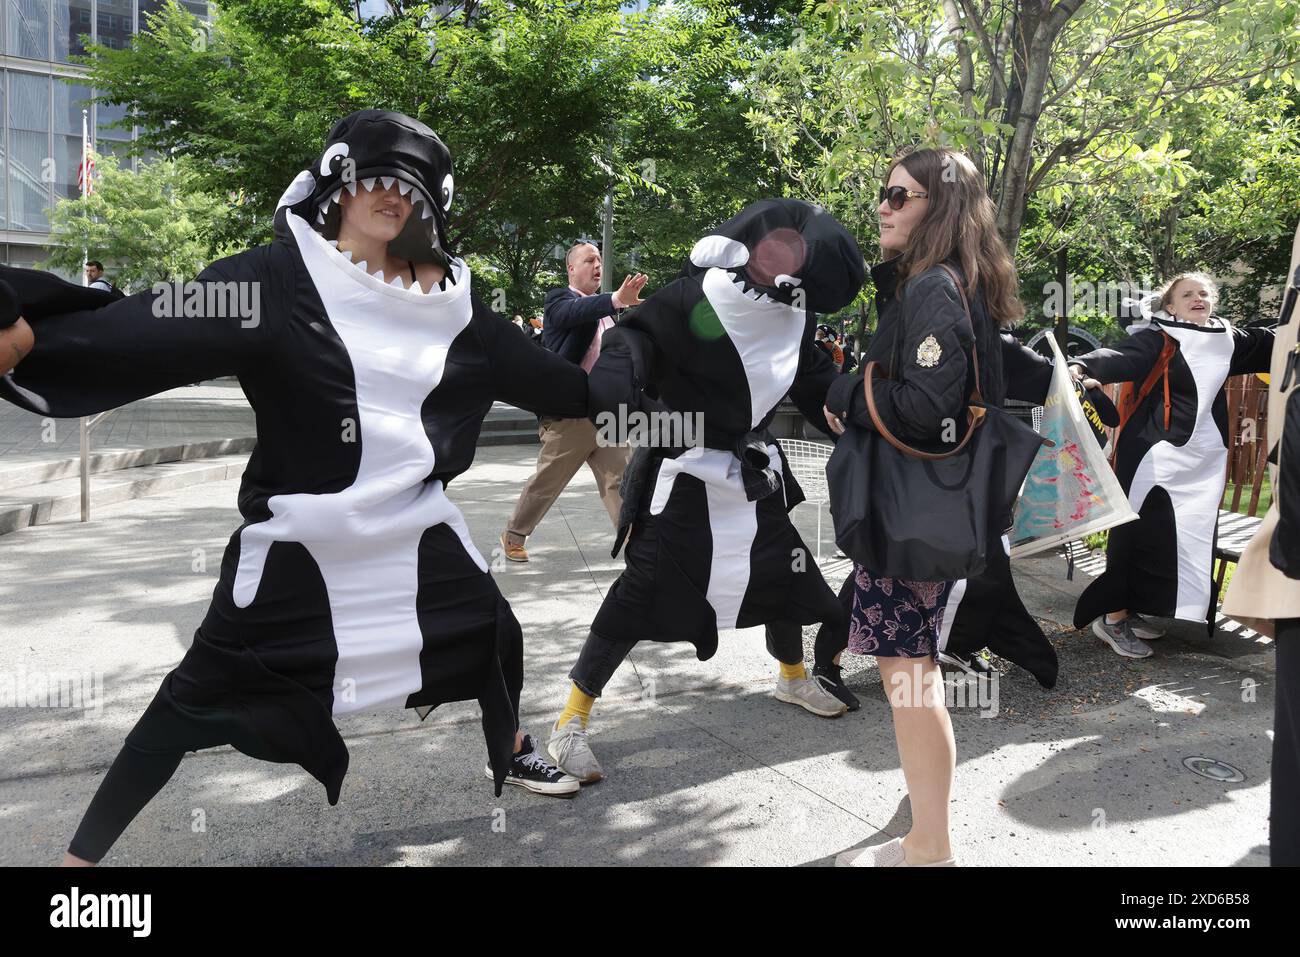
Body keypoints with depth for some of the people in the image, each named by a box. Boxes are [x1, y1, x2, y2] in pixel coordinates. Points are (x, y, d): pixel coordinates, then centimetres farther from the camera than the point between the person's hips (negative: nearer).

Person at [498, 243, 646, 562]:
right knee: (546, 482, 7)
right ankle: (514, 535, 26)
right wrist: (617, 299, -47)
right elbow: (579, 311, -30)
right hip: (569, 413, -6)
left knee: (620, 481, 0)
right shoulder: (559, 300, -6)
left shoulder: (604, 308, 17)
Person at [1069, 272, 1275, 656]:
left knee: (1189, 537, 10)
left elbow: (1272, 345, 30)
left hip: (1202, 458, 8)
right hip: (1154, 453, -8)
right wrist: (1084, 366, -46)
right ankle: (1111, 617, 0)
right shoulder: (1158, 338, -8)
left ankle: (1131, 610, 21)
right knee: (1141, 532, -8)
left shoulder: (1228, 339, 13)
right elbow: (1120, 357, -27)